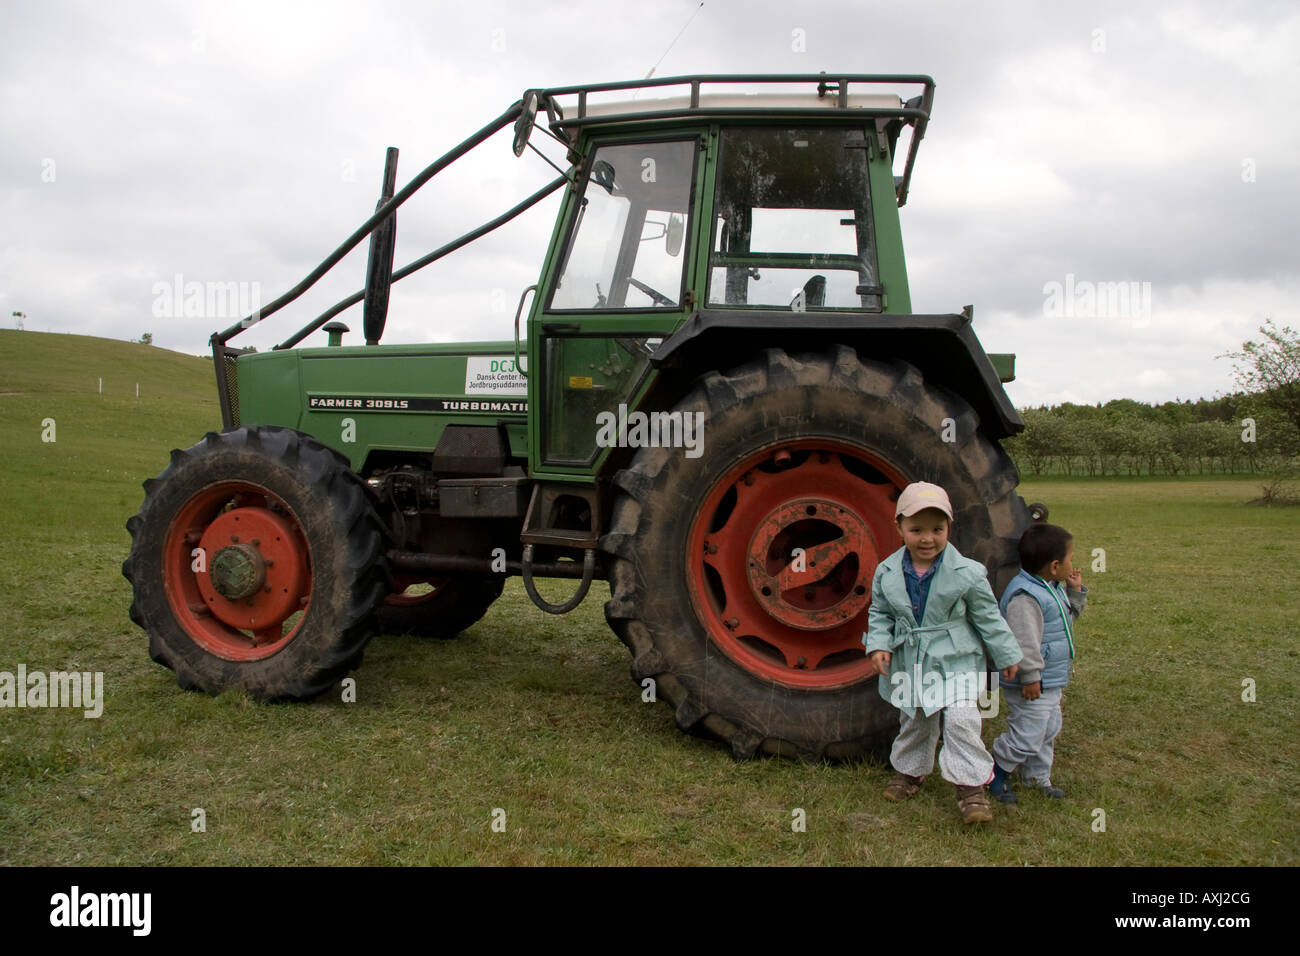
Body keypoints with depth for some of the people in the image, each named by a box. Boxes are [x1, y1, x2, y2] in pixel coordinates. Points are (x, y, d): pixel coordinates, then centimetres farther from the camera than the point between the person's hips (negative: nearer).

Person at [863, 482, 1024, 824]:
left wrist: (1007, 656, 4)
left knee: (960, 719, -15)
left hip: (955, 661, -3)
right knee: (913, 721, 18)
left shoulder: (967, 573, -13)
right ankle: (910, 770, 41)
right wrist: (878, 643, -9)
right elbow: (879, 613, 6)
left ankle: (971, 785, 1)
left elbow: (988, 618, -3)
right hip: (909, 664, 3)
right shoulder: (887, 572, -6)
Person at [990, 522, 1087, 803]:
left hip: (1051, 683, 11)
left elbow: (1068, 617, 26)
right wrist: (1031, 676, -28)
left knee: (1048, 731, 22)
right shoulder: (1025, 597, -26)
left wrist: (1076, 592, 11)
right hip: (1032, 685, -11)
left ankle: (1038, 777, 36)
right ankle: (997, 771, 15)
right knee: (1028, 735, -4)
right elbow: (1024, 640, -29)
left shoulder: (1052, 590, 9)